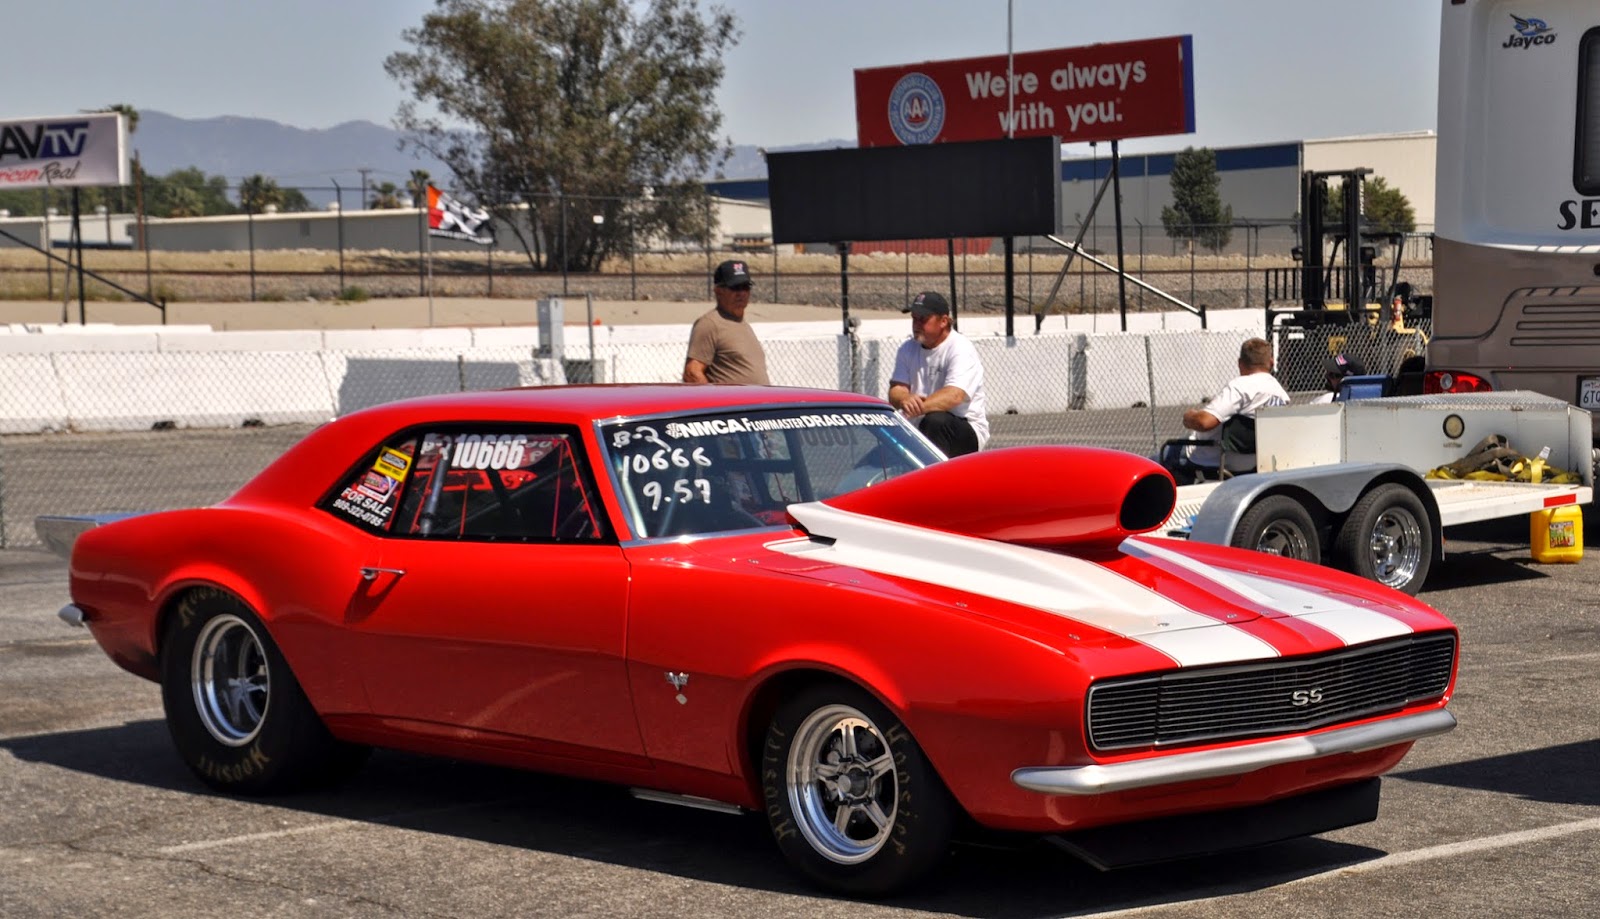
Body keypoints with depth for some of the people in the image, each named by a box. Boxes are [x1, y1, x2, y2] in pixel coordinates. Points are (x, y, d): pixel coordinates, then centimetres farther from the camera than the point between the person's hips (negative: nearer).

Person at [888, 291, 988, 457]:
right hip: (918, 432, 6)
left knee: (935, 421, -37)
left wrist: (916, 408, -45)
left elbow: (954, 396, -30)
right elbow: (896, 391, -3)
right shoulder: (908, 348, 8)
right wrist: (905, 400, -30)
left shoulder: (961, 349, -14)